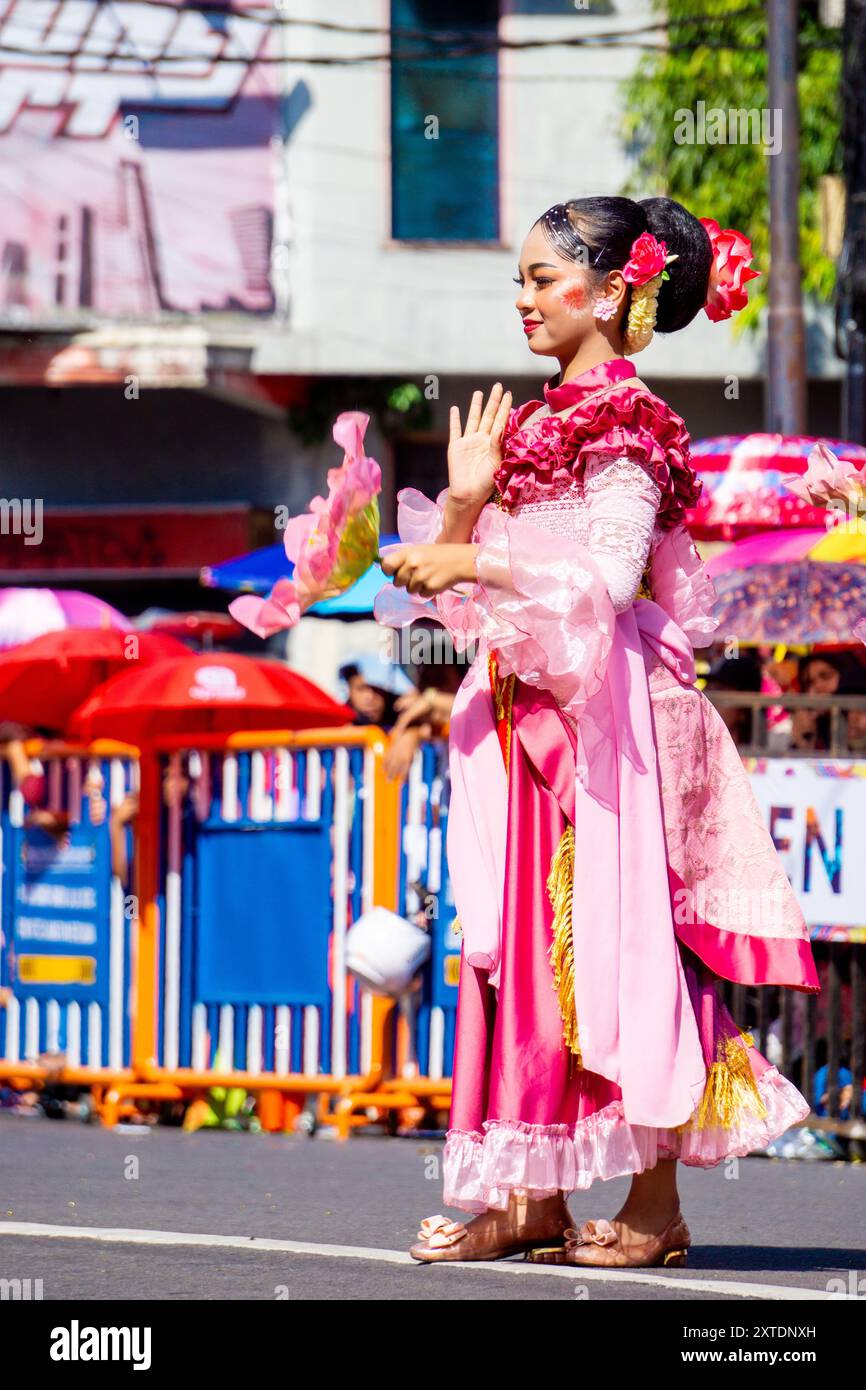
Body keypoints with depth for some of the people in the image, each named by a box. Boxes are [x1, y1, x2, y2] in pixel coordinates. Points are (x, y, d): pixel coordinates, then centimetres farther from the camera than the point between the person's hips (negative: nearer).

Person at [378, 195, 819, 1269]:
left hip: (607, 713, -8)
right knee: (527, 944, 6)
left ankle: (655, 1206, -2)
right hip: (526, 714, 9)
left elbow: (612, 574, -21)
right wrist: (465, 501, 3)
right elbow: (468, 594, 18)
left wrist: (473, 563, -25)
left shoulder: (625, 421, -9)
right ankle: (532, 1197, 8)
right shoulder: (540, 420, 17)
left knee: (616, 941, -7)